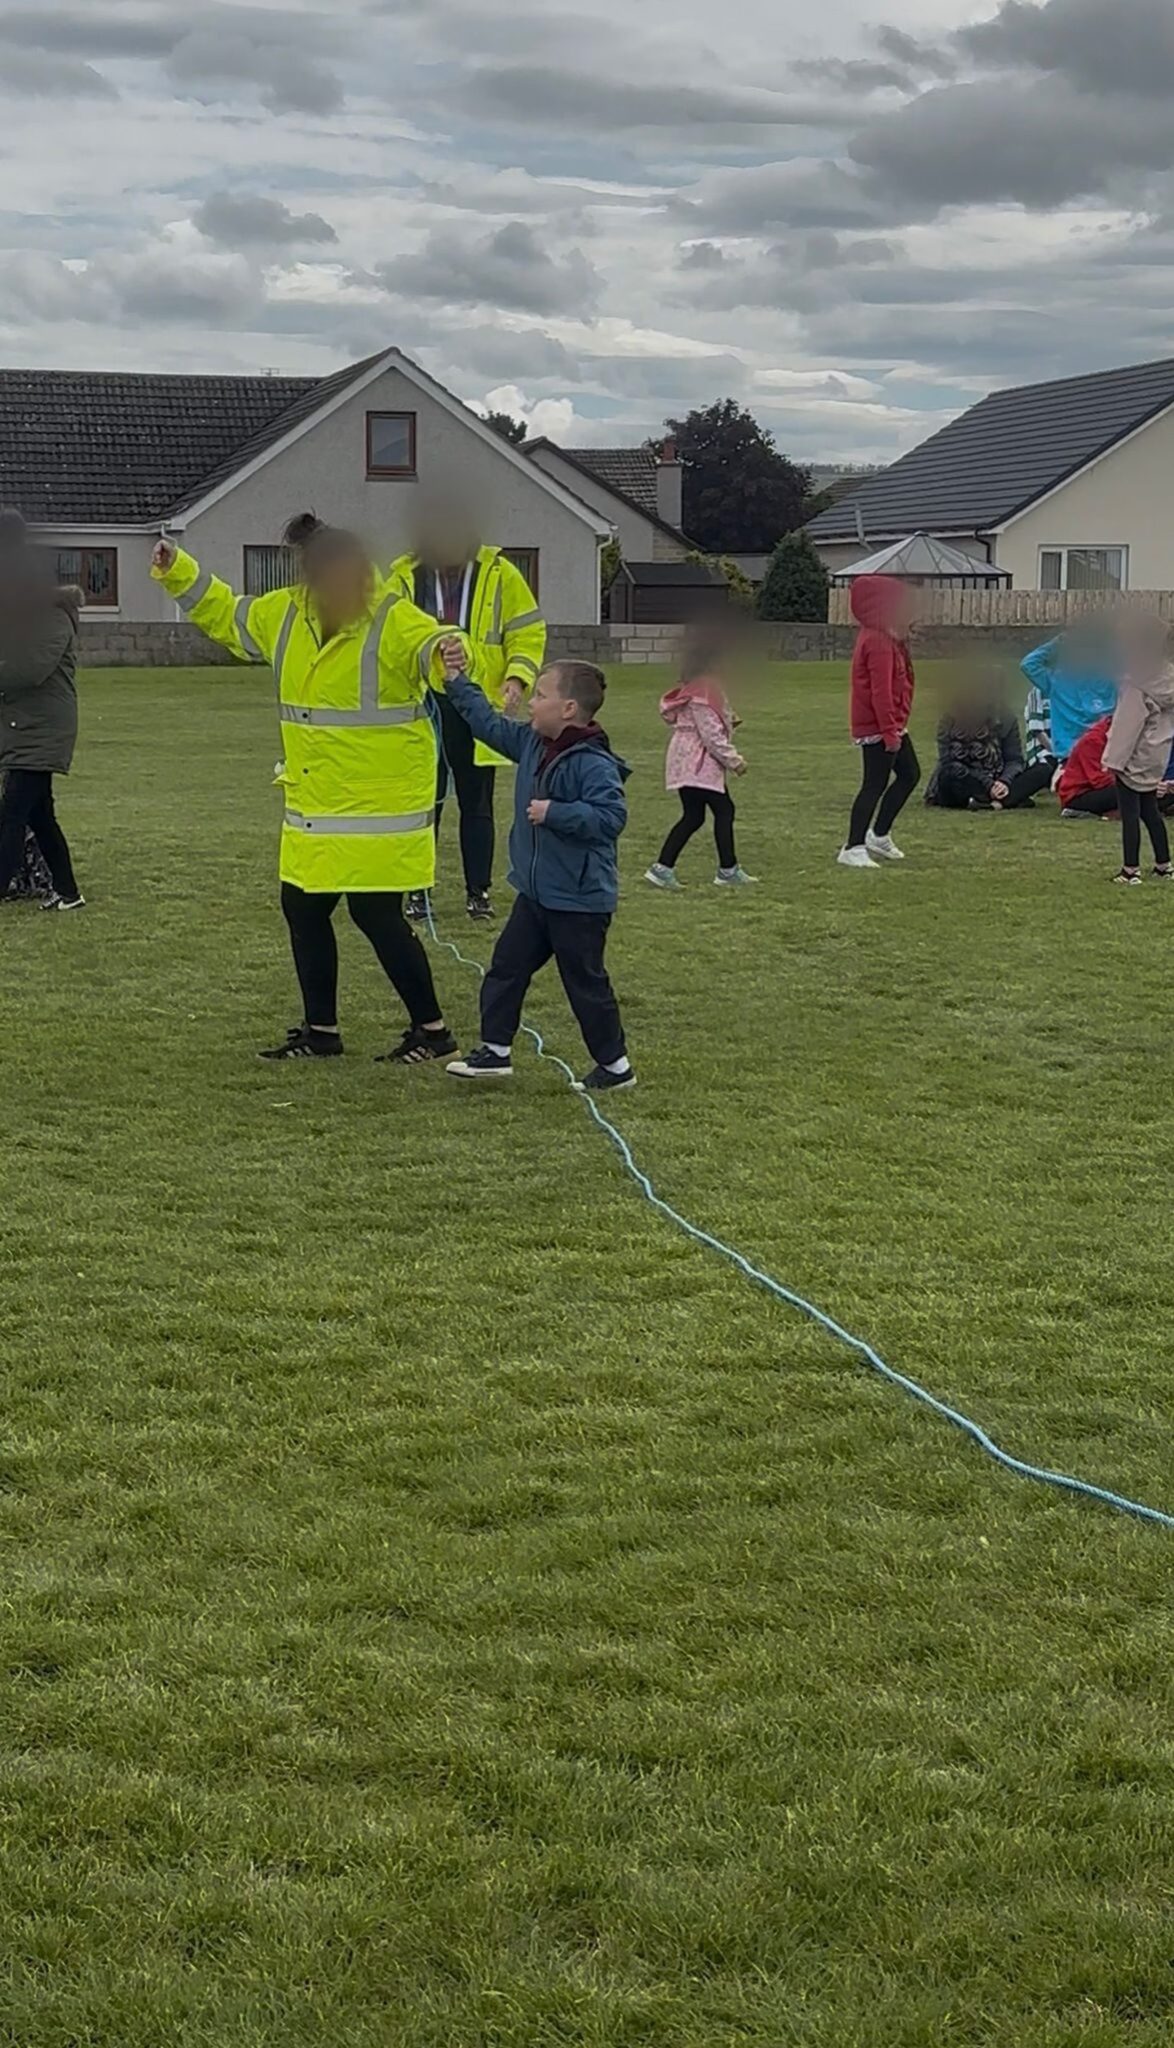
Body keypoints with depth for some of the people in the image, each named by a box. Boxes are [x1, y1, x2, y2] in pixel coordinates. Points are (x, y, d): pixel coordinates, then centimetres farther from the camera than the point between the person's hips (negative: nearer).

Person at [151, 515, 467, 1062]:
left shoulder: (395, 620, -15)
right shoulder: (284, 615, 4)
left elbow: (429, 646, -33)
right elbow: (224, 615, 20)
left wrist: (445, 654, -56)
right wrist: (177, 572, 13)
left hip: (381, 807, -7)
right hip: (314, 808, 7)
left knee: (377, 915, -6)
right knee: (303, 909, 13)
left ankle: (431, 1028, 11)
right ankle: (320, 1029, 29)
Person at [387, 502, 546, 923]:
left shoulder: (499, 574, -4)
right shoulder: (404, 577, 0)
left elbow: (527, 632, 0)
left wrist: (518, 677, -15)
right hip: (422, 710, 1)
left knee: (476, 804, 8)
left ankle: (479, 891, 16)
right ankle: (418, 890, 14)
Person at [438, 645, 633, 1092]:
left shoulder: (594, 764, -22)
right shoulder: (532, 743, 5)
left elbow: (610, 817, -29)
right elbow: (488, 723, 18)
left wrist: (555, 813, -29)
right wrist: (456, 682, 17)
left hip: (580, 900, -9)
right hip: (537, 892, 9)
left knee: (585, 981, 2)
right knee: (506, 967, 11)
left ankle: (615, 1065, 16)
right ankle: (495, 1050, 20)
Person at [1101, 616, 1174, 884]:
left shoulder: (1139, 686, -21)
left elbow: (1128, 726, -21)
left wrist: (1115, 759, -18)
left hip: (1136, 759, -9)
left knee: (1129, 813, -3)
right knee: (1150, 810, 18)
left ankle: (1131, 869, -1)